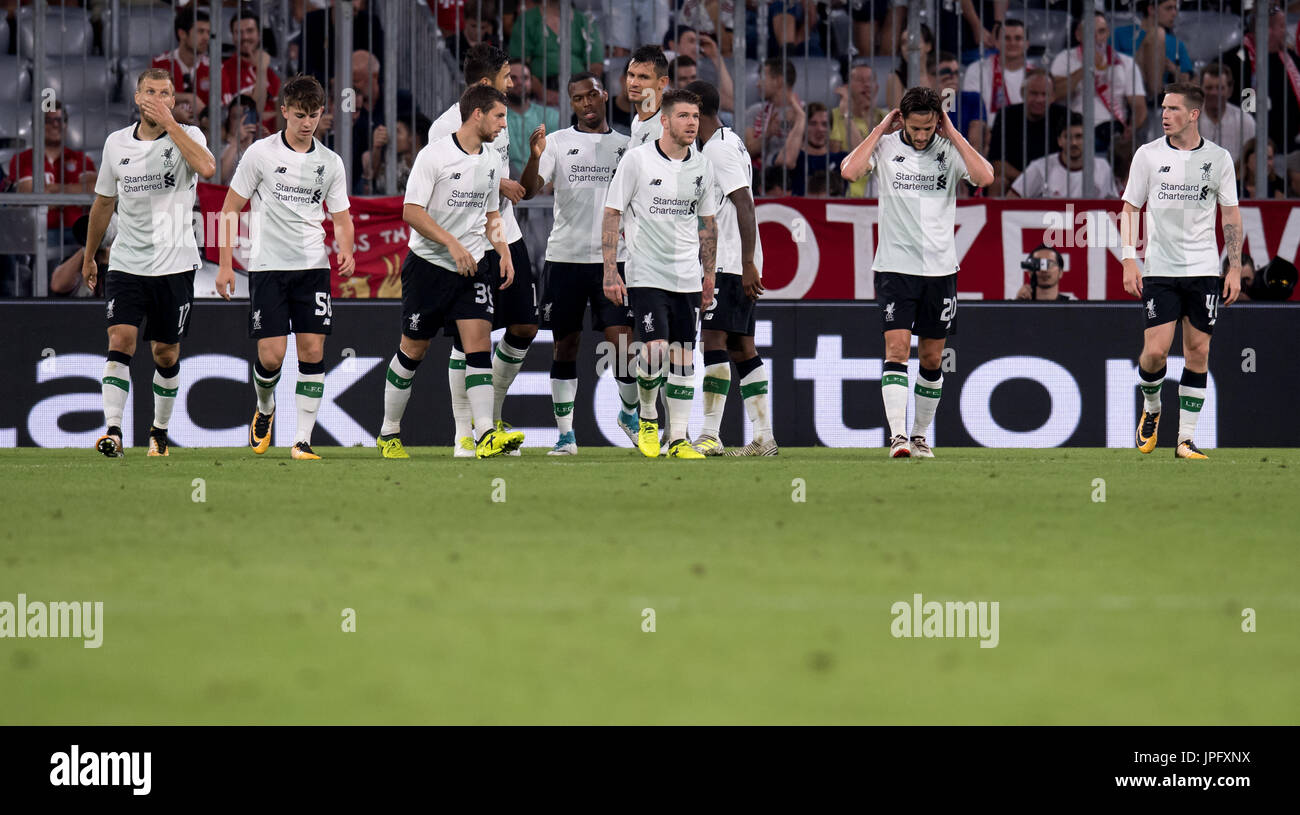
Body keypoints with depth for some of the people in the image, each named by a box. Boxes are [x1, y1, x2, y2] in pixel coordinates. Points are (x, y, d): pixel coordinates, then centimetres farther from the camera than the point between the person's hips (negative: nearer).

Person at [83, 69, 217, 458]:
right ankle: (113, 432, -21)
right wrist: (89, 257, 24)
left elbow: (207, 168, -27)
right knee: (120, 340, -15)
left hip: (175, 265, -1)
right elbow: (104, 203, 18)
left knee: (166, 353, 7)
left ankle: (160, 431, 26)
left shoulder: (187, 136, -4)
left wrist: (169, 123, -23)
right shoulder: (116, 143, 6)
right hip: (126, 263, 2)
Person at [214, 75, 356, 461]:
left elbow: (341, 217, 12)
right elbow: (231, 209, 2)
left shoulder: (330, 162, 7)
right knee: (271, 355, -8)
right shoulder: (261, 153, -1)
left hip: (313, 266, 2)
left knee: (312, 351, -7)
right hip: (268, 266, -2)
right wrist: (226, 264, -3)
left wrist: (346, 251, -9)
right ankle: (264, 409, 24)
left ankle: (302, 440, -3)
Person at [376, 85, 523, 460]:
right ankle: (389, 433, 20)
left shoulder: (492, 160, 9)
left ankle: (486, 435, -20)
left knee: (479, 343, -12)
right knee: (413, 349, 5)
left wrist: (504, 254, 6)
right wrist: (453, 244, -23)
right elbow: (412, 211, -15)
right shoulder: (434, 155, -12)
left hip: (472, 265, 5)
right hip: (428, 262, -4)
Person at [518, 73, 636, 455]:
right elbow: (528, 191, -9)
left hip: (613, 258, 1)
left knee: (622, 342, -9)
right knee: (565, 347, 3)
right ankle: (565, 434, 10)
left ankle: (630, 413, 17)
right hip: (565, 256, -1)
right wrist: (535, 157, -26)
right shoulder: (557, 143, 4)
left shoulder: (625, 145, 11)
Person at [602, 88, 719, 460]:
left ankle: (678, 439, 7)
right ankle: (648, 417, 10)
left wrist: (710, 272, 15)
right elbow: (611, 214, -5)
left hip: (687, 276, 5)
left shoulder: (701, 166, 7)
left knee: (683, 355, 3)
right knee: (655, 348, -16)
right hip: (646, 274, -5)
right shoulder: (637, 159, -7)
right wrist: (610, 270, -11)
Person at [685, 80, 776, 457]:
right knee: (741, 348, 8)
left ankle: (710, 436, -18)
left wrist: (747, 264, -24)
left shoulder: (720, 149, -13)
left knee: (714, 340, -13)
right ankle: (764, 437, 7)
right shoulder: (729, 143, 19)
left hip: (729, 264, -10)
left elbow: (745, 206, -20)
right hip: (733, 265, 10)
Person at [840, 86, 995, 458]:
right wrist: (879, 130, -10)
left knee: (932, 358, 8)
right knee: (896, 349, -13)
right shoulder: (885, 146, -1)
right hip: (895, 266, -2)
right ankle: (897, 434, -18)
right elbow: (849, 171, -17)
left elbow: (985, 177, -15)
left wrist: (953, 134, -10)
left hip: (940, 269, 2)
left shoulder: (950, 148, 1)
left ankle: (920, 435, 21)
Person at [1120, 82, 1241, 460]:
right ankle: (1151, 408, 21)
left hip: (1203, 271, 1)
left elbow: (1231, 215, 9)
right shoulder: (1148, 155, 1)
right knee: (1155, 350, -10)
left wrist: (1235, 268, 3)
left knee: (1198, 352, 0)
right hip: (1159, 271, -1)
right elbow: (1130, 208, 6)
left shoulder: (1218, 158, 2)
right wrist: (1129, 260, -5)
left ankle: (1186, 439, 6)